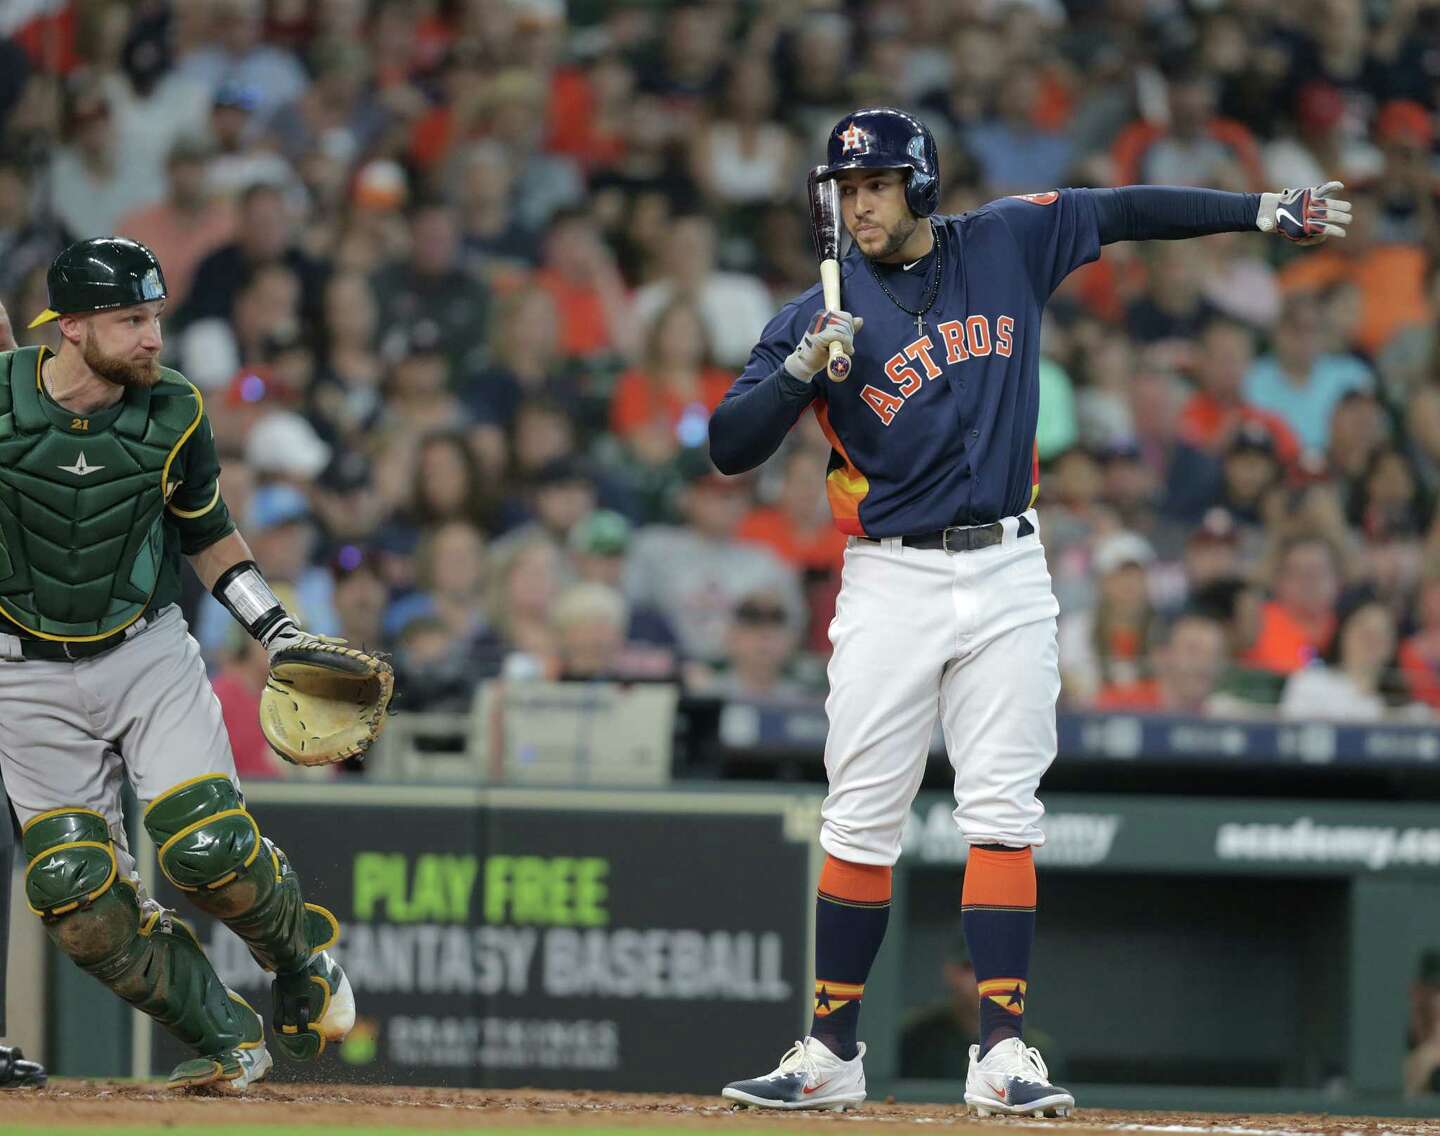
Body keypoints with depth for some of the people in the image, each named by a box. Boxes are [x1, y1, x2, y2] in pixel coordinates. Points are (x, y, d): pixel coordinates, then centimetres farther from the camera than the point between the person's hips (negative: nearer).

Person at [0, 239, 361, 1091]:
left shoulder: (174, 413, -5)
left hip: (149, 651, 0)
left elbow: (207, 535, 11)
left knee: (208, 849, -16)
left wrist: (277, 629, 4)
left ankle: (303, 953, 15)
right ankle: (226, 1040, 8)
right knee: (75, 893, -8)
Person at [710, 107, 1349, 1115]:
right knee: (861, 823, -2)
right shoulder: (823, 316, -3)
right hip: (891, 581, -1)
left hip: (1007, 577, 1)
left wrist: (1267, 212, 12)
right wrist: (803, 370, -24)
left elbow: (1128, 212, 13)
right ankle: (833, 1053, 6)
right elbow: (729, 450, -9)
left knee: (1005, 816, -2)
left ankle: (1002, 1052, -2)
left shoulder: (1009, 244, 4)